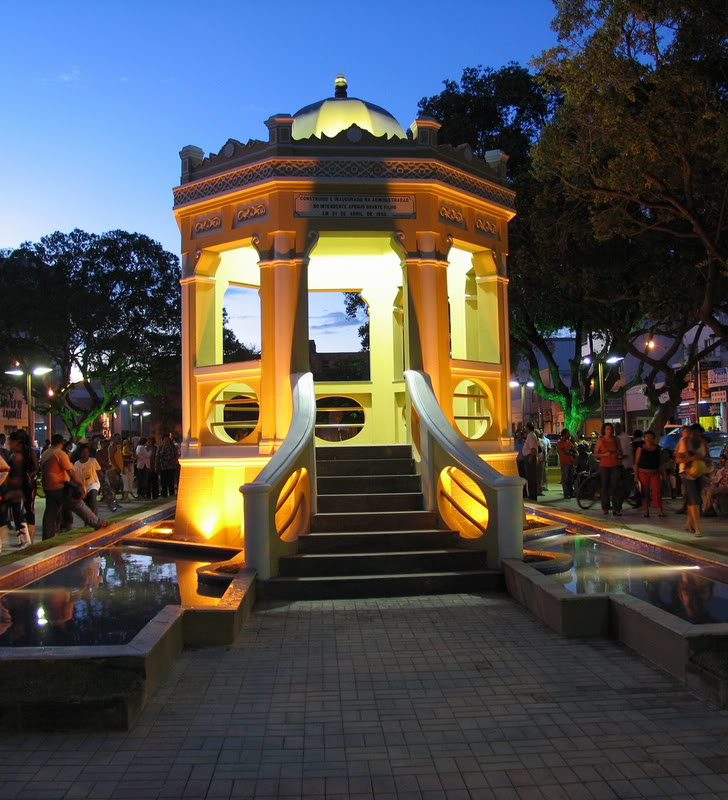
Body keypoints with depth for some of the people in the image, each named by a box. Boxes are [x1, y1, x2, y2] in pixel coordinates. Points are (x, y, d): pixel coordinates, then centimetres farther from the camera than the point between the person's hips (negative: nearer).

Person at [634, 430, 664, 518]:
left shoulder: (658, 448, 7)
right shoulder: (641, 448, 1)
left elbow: (660, 461, 13)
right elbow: (636, 462, 1)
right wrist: (636, 475, -5)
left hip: (655, 473, 1)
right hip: (643, 473, -1)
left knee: (657, 491, -9)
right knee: (645, 492, 2)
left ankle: (660, 511, -11)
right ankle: (646, 510, 10)